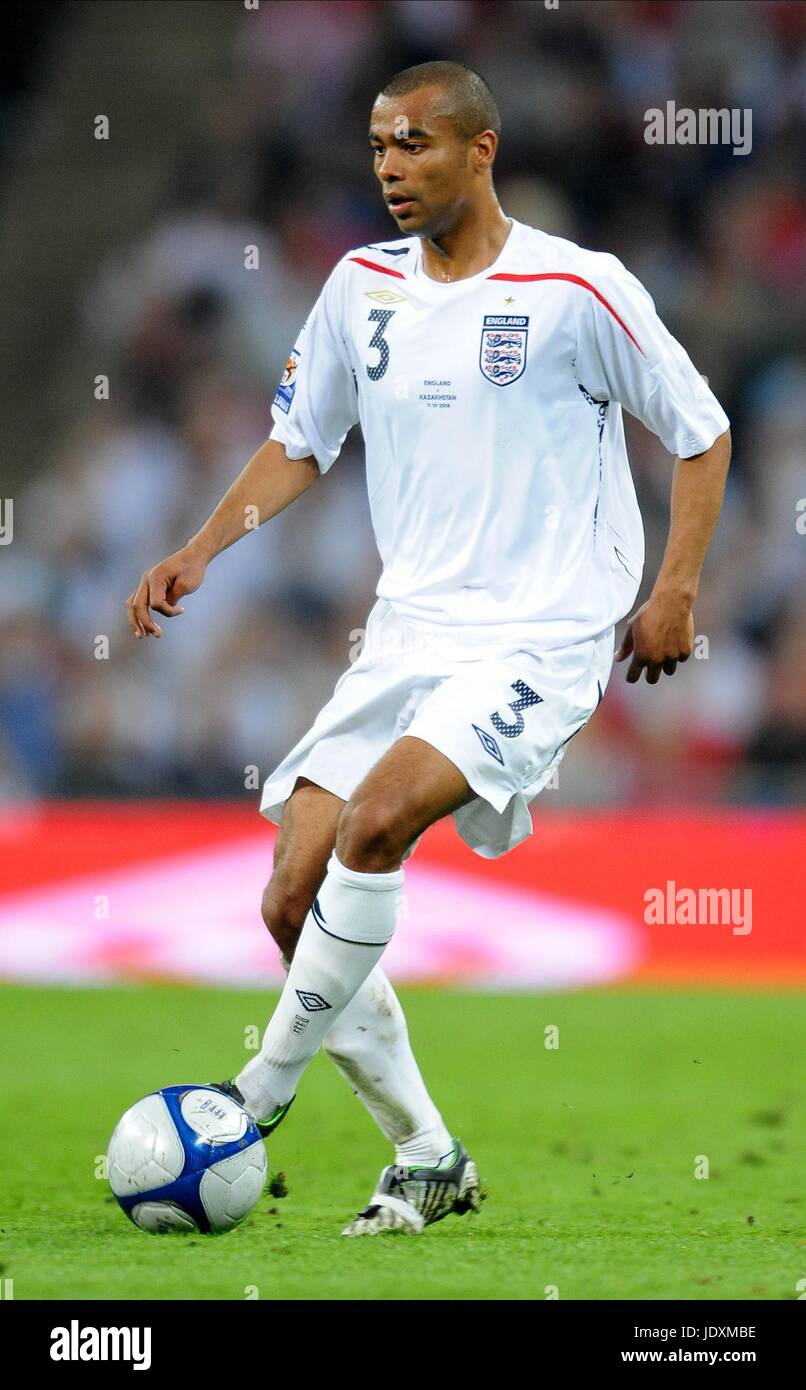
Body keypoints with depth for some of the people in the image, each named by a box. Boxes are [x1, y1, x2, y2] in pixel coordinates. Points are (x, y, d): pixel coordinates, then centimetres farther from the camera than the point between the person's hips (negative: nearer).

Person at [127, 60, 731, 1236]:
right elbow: (301, 444, 19)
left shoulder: (577, 289, -7)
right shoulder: (362, 287, 8)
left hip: (542, 642, -6)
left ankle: (258, 1096, -15)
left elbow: (701, 433, 3)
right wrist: (203, 551, 6)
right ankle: (429, 1162, 9)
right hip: (407, 636, 6)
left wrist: (676, 589, -4)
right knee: (293, 901, -6)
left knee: (377, 817, -29)